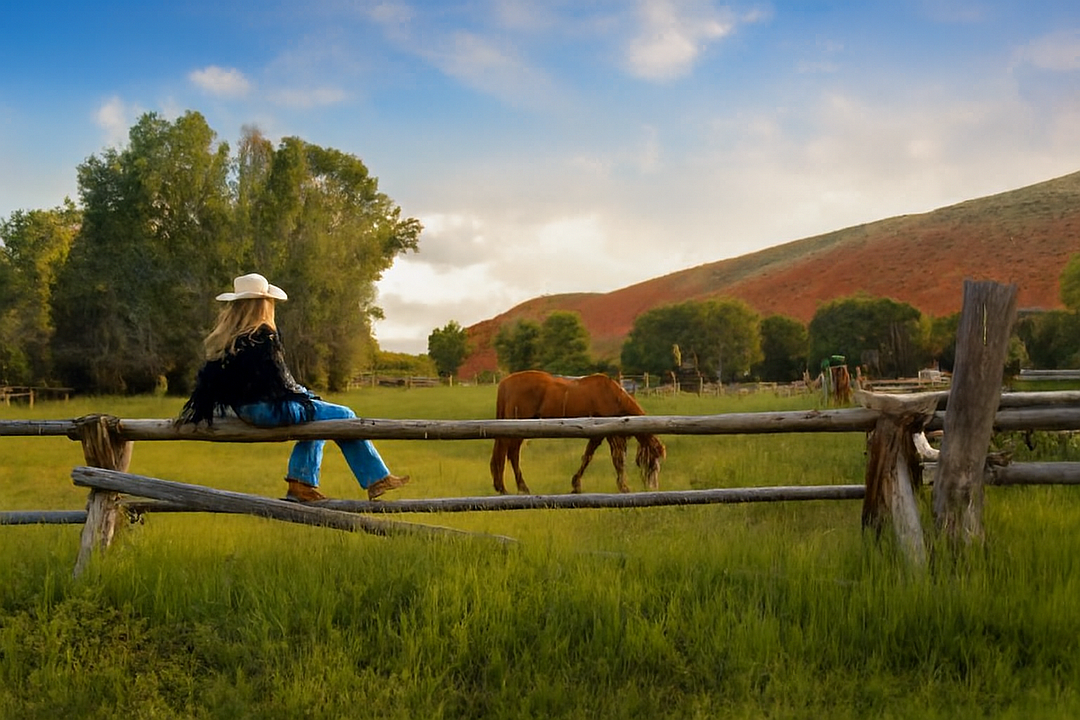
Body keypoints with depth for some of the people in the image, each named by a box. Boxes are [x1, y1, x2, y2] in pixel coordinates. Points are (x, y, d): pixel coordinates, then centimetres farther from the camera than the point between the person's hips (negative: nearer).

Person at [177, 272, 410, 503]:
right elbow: (279, 380, -16)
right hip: (269, 408, -10)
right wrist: (301, 394, 2)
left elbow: (208, 378, 11)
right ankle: (377, 479, 4)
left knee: (316, 417, 29)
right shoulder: (263, 336, -18)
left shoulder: (222, 337, 7)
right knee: (343, 417, -1)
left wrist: (196, 413, 19)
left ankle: (301, 483, 21)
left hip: (245, 410, 10)